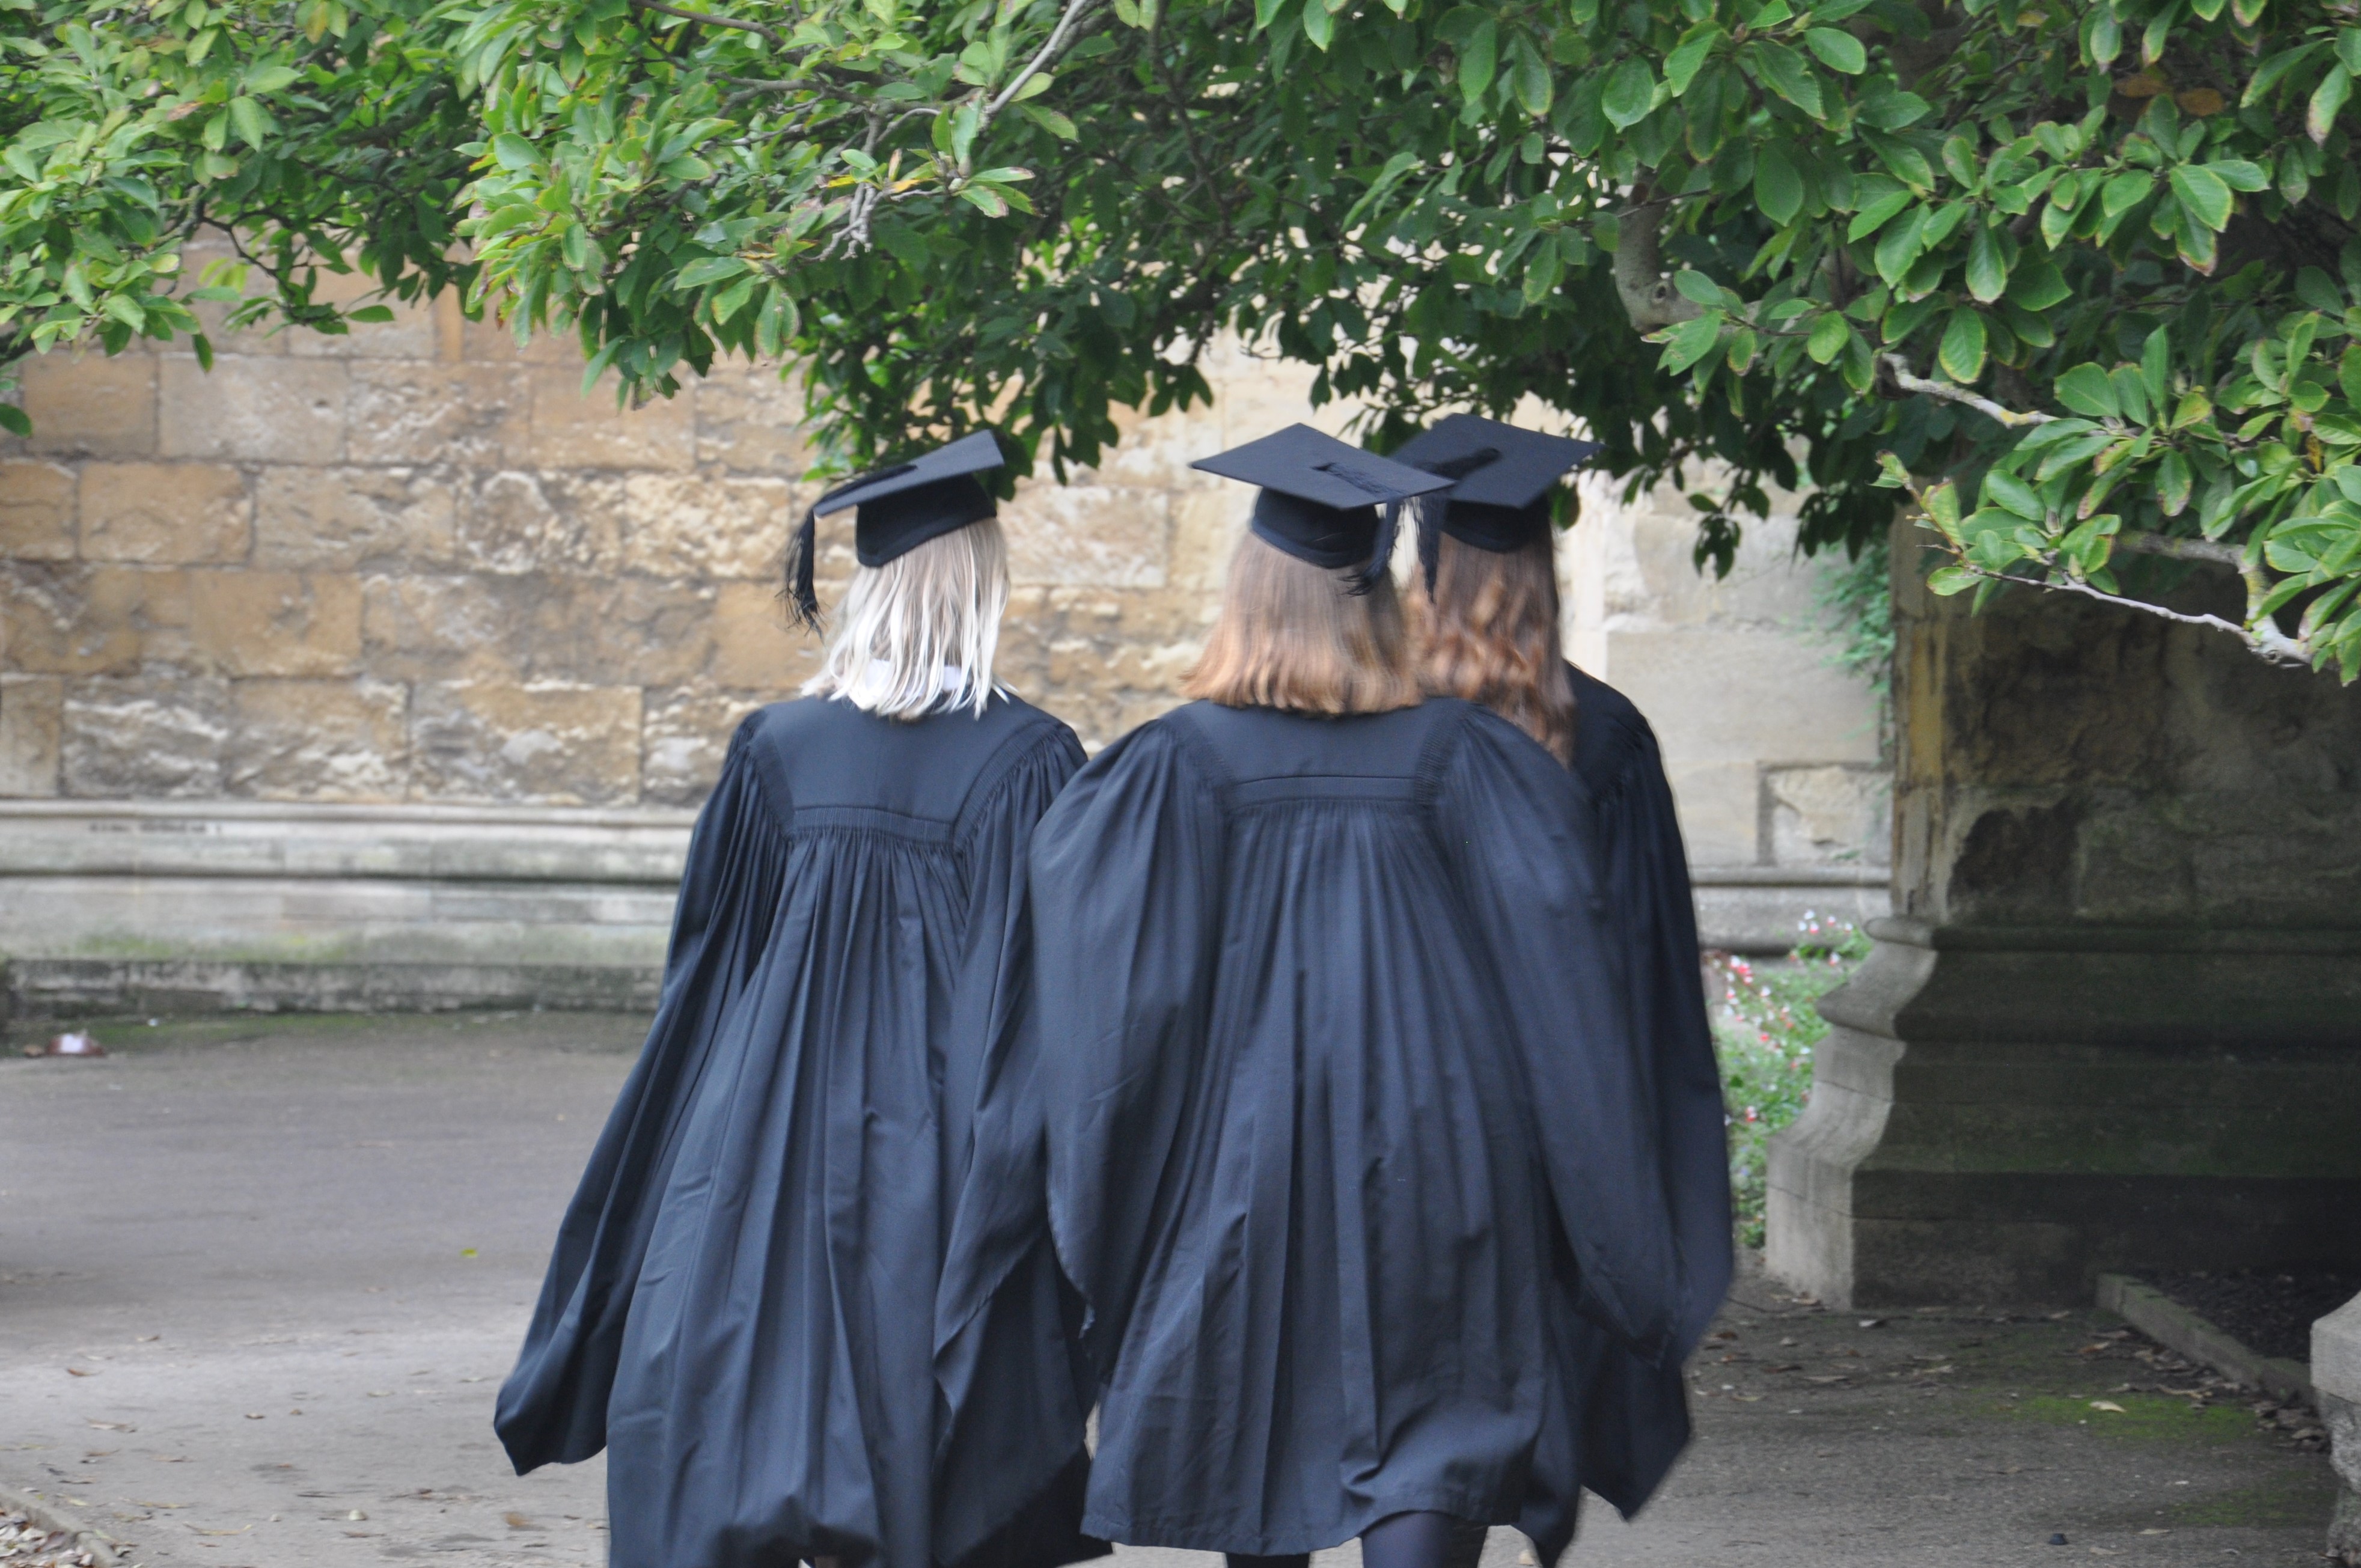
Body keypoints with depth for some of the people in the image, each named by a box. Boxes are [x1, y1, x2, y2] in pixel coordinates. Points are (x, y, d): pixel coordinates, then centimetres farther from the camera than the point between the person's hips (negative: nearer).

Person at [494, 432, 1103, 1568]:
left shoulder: (776, 749, 1)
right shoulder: (1024, 763, -9)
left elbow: (706, 969, 7)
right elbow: (1042, 995, -10)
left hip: (767, 1150, 3)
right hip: (929, 1162, -3)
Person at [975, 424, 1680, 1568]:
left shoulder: (1182, 760, -7)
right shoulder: (1452, 753, -4)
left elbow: (1126, 980, -10)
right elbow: (1547, 939, -6)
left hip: (1245, 1141, 0)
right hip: (1427, 1144, 0)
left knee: (1260, 1442, 14)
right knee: (1423, 1428, 2)